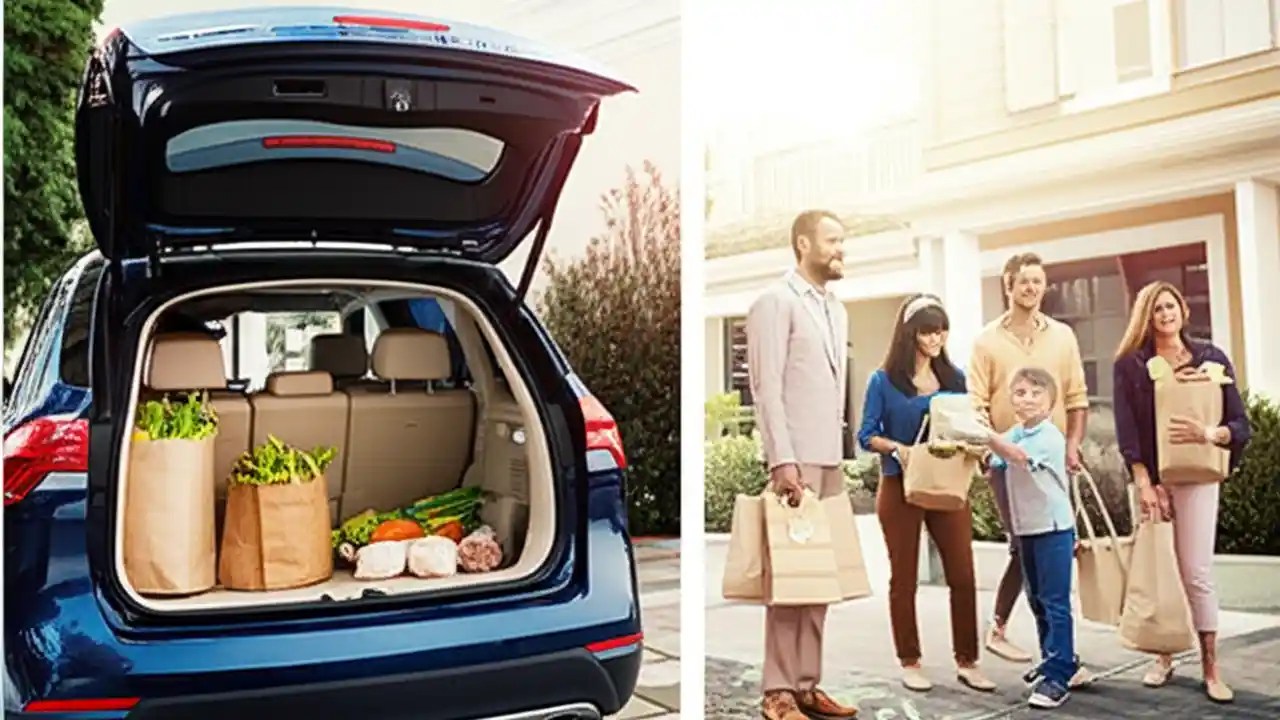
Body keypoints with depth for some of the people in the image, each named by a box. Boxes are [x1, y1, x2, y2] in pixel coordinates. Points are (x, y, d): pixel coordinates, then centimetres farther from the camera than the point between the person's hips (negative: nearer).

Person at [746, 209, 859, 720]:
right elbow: (767, 388, -13)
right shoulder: (776, 302, -6)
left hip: (830, 461, 8)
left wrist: (837, 453, 13)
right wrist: (782, 459, -20)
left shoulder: (836, 310, 18)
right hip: (796, 460, -8)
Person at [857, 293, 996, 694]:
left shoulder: (954, 378, 6)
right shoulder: (884, 380, -4)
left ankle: (967, 662, 14)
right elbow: (867, 436, -5)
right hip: (901, 488, -3)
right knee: (904, 578, 7)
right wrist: (896, 447, -22)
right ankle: (910, 662, 19)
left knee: (963, 575, 0)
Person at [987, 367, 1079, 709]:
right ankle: (1056, 659, 32)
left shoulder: (1050, 436, -15)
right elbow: (995, 467, 2)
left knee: (1055, 601, -7)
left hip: (1053, 527, -8)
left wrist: (987, 437, -38)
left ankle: (1057, 676, -4)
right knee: (1036, 600, 17)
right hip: (1025, 527, 8)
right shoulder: (1011, 436, 9)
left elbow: (1021, 457, -31)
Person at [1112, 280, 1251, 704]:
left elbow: (1241, 425, 1)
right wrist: (1144, 483, -12)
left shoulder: (1210, 359, 2)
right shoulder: (1130, 364, 1)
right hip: (1151, 476, 1)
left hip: (1196, 477, -1)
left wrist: (1207, 434, -20)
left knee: (1196, 572, -3)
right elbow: (1126, 431, -4)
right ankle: (1164, 656, 17)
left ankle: (1210, 667, 6)